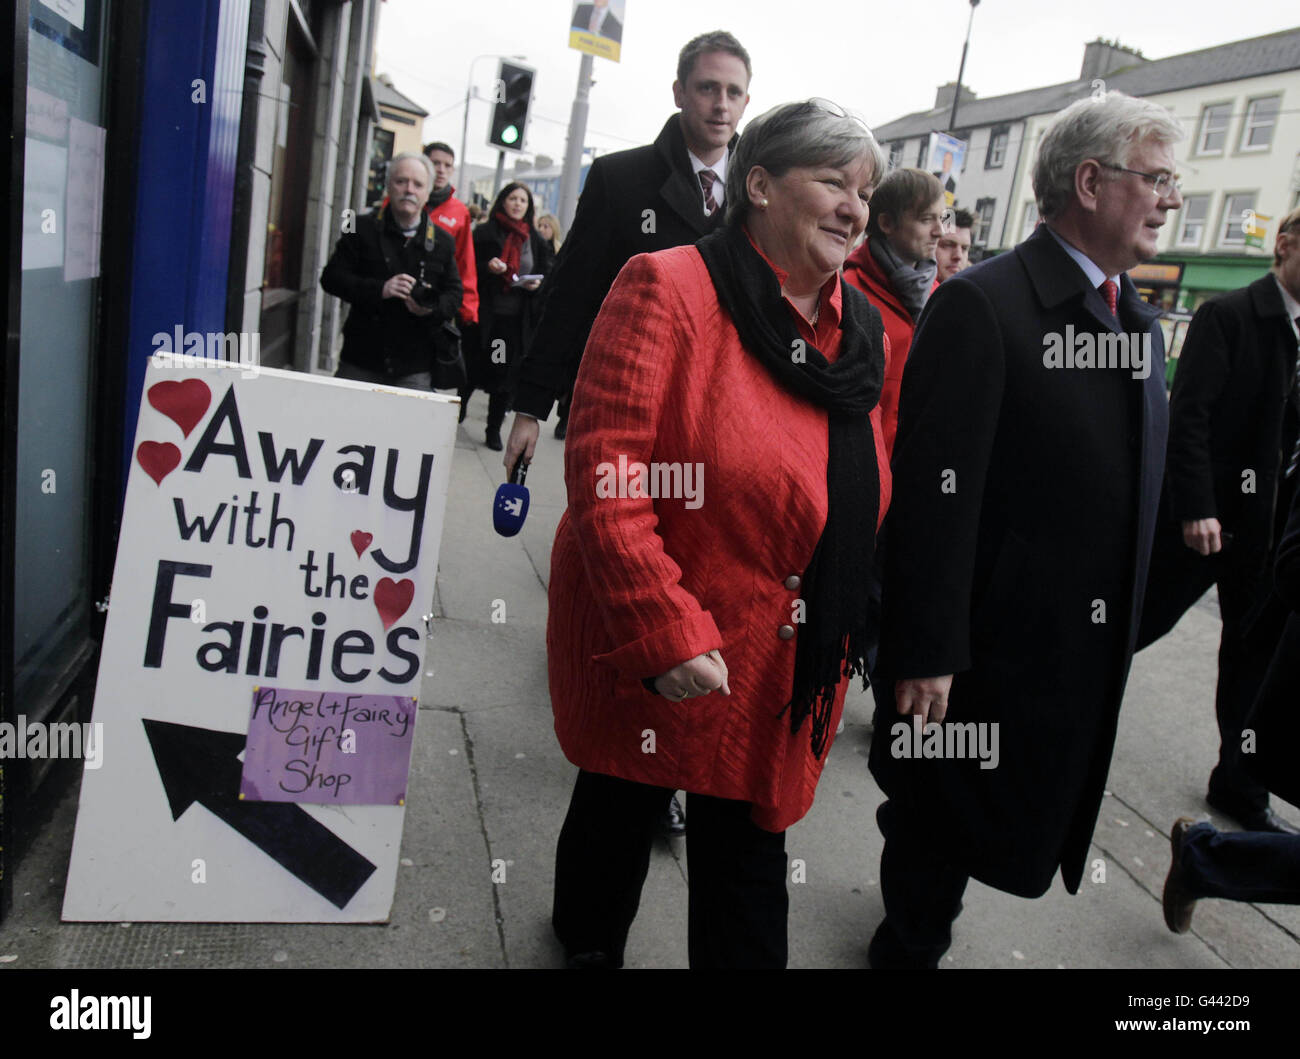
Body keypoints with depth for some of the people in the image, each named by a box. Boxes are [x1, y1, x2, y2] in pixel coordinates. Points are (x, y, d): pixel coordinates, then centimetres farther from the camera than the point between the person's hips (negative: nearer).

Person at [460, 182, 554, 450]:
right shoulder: (484, 233, 2)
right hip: (485, 315, -2)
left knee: (505, 377, 4)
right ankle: (459, 411, 32)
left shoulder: (537, 241, 10)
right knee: (473, 369, 6)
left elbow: (547, 275, 14)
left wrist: (537, 284, -8)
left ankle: (494, 430, 15)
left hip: (518, 319, 2)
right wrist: (487, 268, -17)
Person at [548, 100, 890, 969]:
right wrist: (664, 634, -26)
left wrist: (850, 633, 13)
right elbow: (605, 472, -22)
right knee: (623, 808, 19)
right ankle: (588, 943, 49)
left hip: (783, 663, 5)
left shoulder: (863, 331, 6)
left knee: (749, 845, 15)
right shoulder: (669, 289, -15)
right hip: (651, 650, -4)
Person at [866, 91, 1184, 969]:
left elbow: (1139, 485, 14)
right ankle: (910, 944, 39)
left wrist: (1129, 618, 15)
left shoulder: (1139, 318, 9)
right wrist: (924, 655, -22)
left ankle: (919, 917, 48)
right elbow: (935, 494, -22)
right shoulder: (981, 306, -18)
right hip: (989, 642, -8)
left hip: (1088, 655, 8)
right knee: (940, 820, 13)